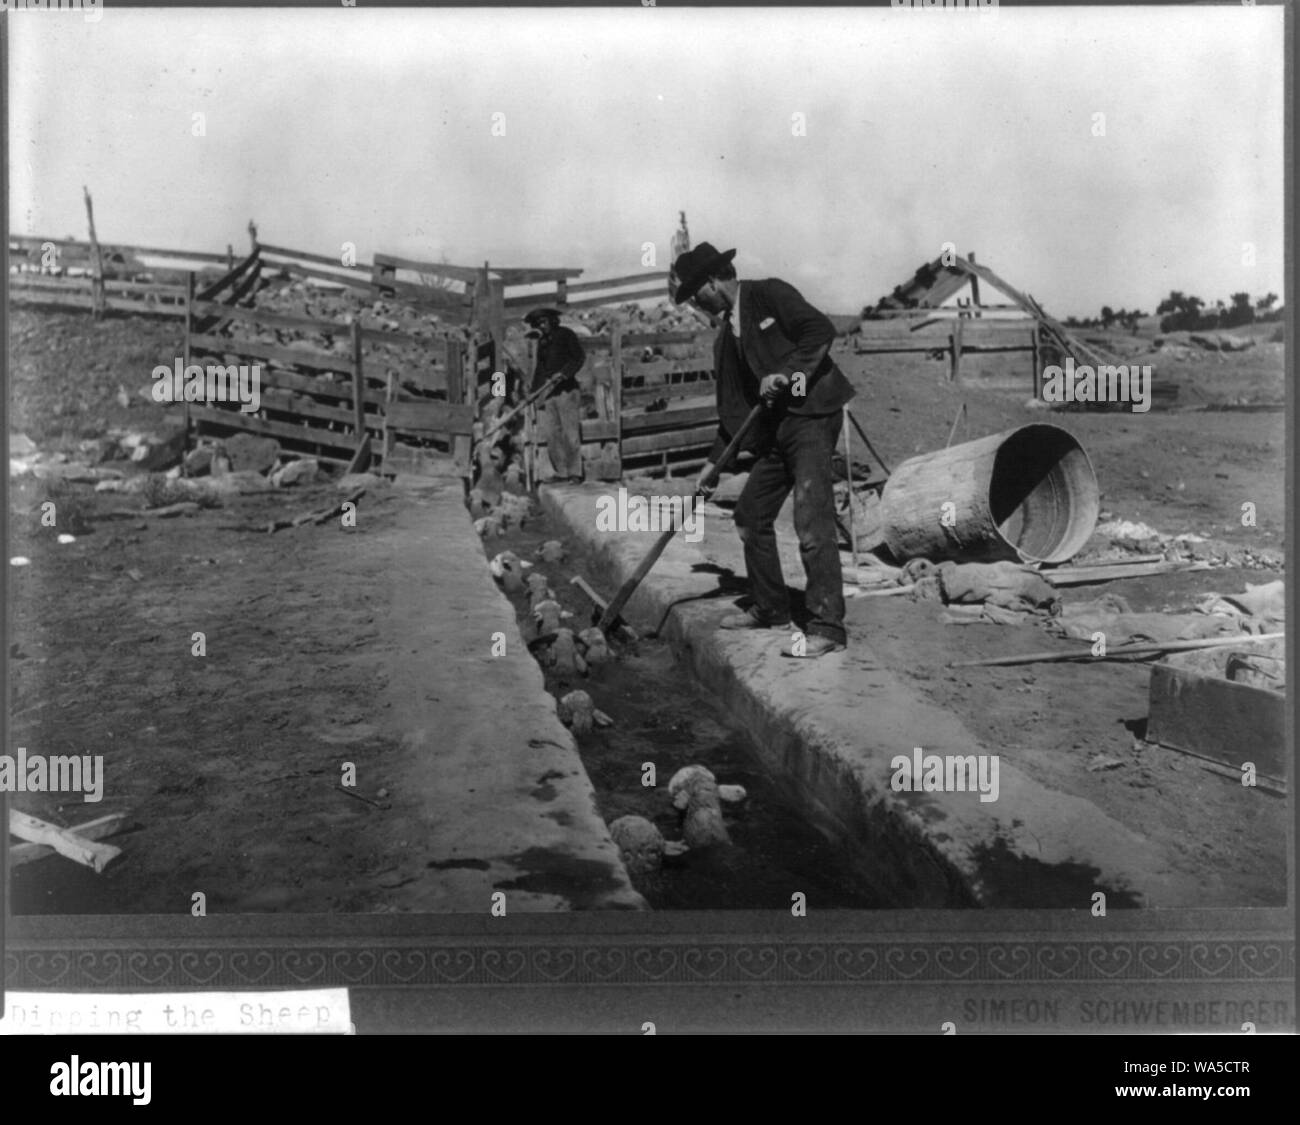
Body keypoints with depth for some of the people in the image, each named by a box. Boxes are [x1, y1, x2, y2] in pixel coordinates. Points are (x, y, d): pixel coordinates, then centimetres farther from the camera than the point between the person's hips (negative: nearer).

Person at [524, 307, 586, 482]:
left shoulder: (565, 334, 3)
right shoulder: (542, 341, 21)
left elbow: (580, 357, -4)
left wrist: (564, 373, -17)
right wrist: (536, 392, 12)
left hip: (566, 390, -6)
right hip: (547, 393, 6)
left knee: (570, 433, -9)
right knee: (550, 434, -1)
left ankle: (575, 473, -7)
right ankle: (561, 473, 2)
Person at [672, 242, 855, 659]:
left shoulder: (770, 294, -4)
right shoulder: (727, 336, 19)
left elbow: (822, 330, -16)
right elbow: (733, 405, 20)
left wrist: (787, 372, -23)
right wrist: (714, 461, 17)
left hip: (812, 416, -9)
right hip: (774, 428, 9)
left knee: (812, 522, -15)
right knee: (750, 516, 13)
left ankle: (828, 627, -13)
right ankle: (771, 609, 27)